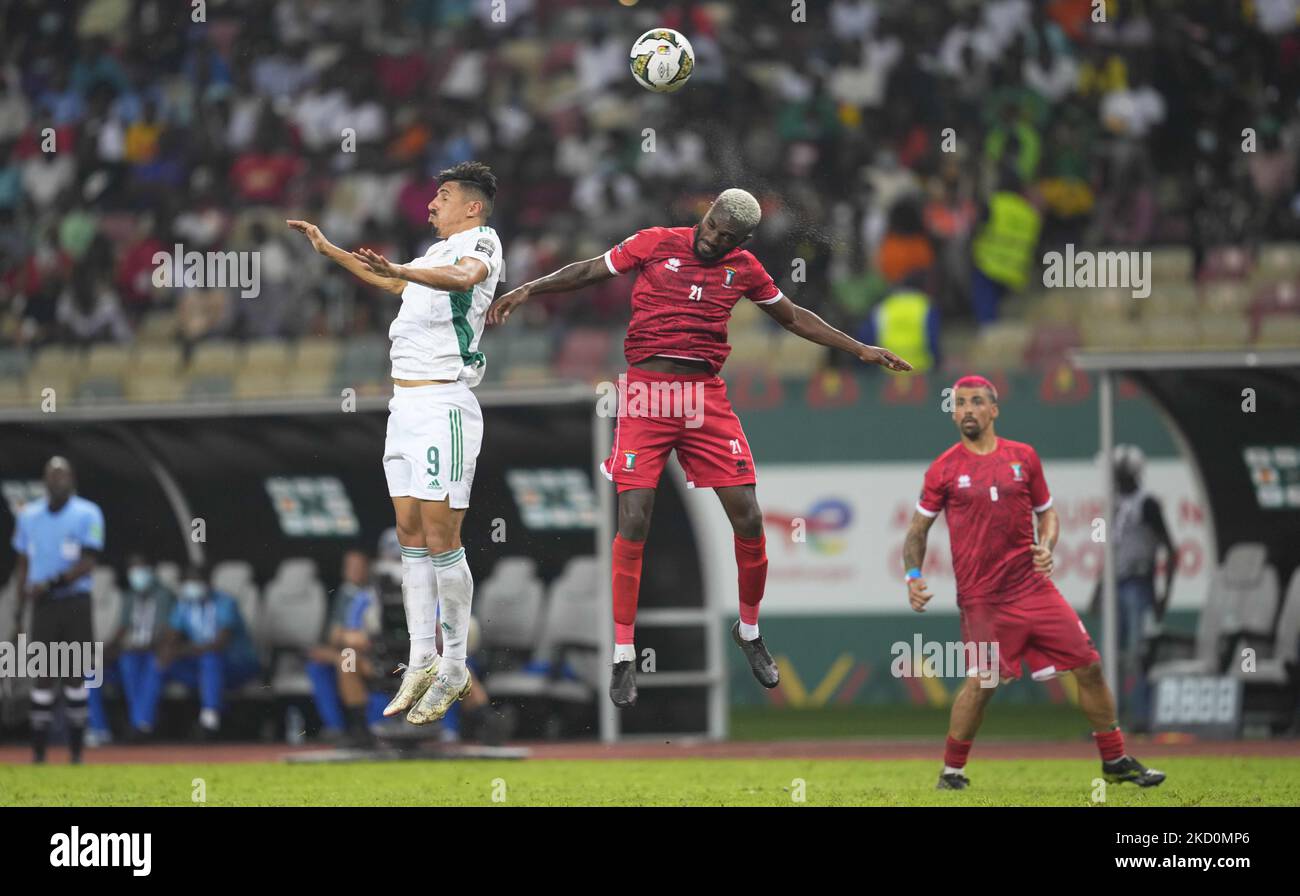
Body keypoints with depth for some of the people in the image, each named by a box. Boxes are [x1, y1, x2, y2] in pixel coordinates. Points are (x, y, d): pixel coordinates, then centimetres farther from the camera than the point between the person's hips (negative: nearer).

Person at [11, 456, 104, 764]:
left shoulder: (88, 514, -2)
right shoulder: (29, 516, 8)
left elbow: (87, 563, -9)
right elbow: (24, 566, 13)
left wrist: (51, 584, -19)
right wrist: (19, 611, 9)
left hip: (76, 603, -2)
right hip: (43, 605, 2)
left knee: (75, 676, 1)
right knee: (44, 676, -2)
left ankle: (76, 752, 6)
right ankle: (38, 753, -2)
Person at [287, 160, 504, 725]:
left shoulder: (480, 243, -6)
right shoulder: (437, 253, 21)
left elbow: (464, 277, -30)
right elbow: (395, 284, 40)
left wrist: (398, 269, -45)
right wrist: (329, 250, 43)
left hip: (443, 406, -9)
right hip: (405, 404, 9)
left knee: (441, 539, -9)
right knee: (412, 537, 7)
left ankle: (454, 668, -3)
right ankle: (421, 663, 9)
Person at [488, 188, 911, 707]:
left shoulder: (744, 270, 10)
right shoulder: (657, 244, 1)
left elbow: (792, 318, 25)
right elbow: (588, 273, 9)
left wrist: (859, 350, 25)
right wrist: (528, 290, -1)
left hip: (706, 396, 3)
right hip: (646, 393, -3)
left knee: (748, 519, -2)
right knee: (634, 522, -11)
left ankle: (749, 630, 23)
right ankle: (623, 658, -2)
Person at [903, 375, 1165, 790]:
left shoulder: (1023, 457, 7)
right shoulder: (945, 469, 1)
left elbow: (1047, 511, 17)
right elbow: (918, 529, 7)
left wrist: (1047, 546, -3)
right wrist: (913, 576, -8)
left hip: (1033, 585, 3)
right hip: (982, 597, -3)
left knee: (1089, 666, 2)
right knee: (982, 682, -14)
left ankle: (1115, 762, 15)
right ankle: (952, 771, 3)